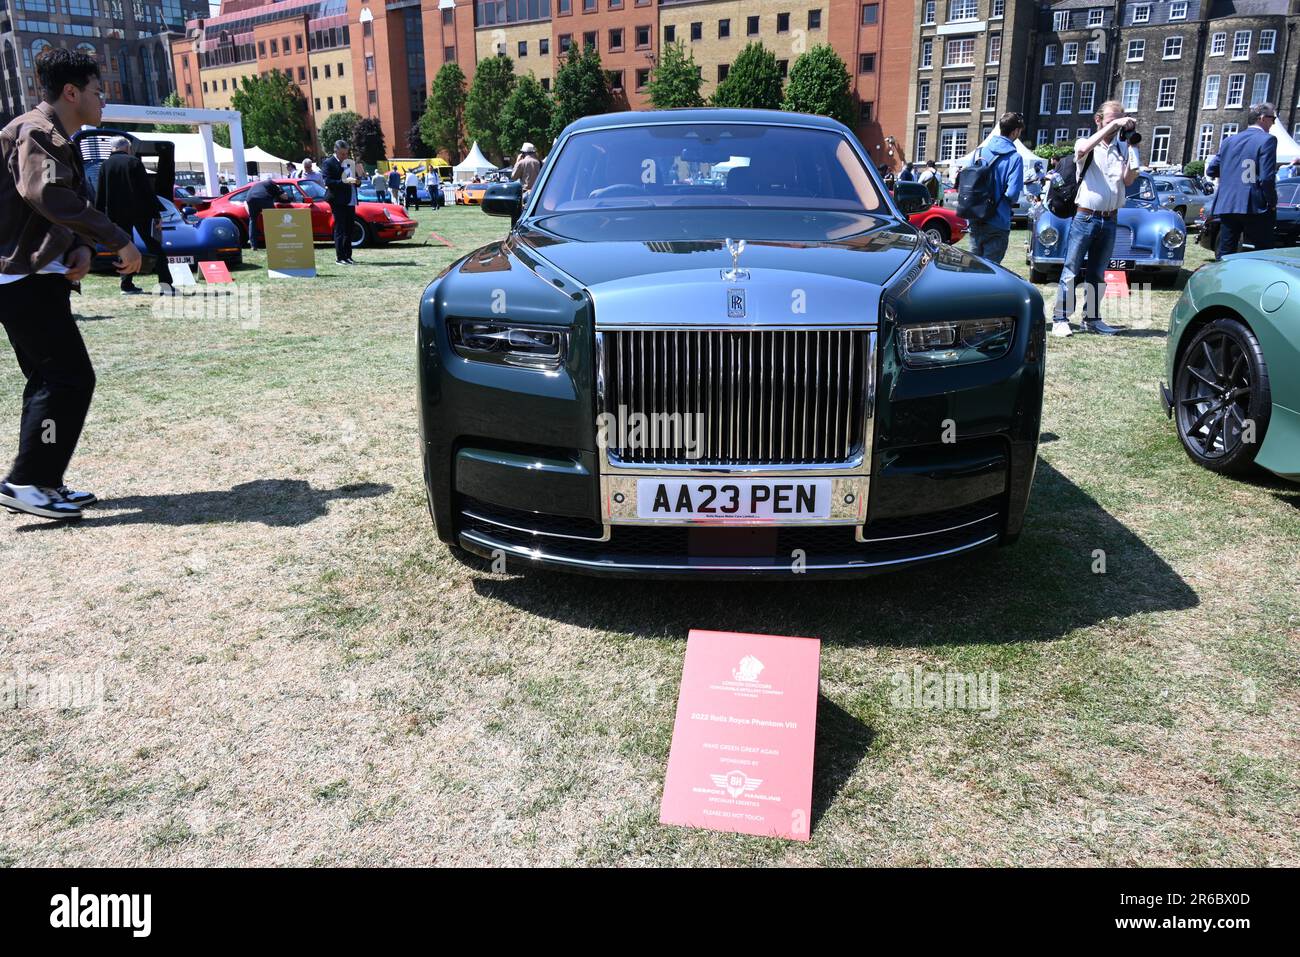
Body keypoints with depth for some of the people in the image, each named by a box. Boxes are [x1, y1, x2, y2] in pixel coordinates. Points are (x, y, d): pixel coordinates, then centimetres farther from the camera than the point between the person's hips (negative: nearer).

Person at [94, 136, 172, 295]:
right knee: (153, 246, 0)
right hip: (140, 211, -3)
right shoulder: (134, 162, -4)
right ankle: (165, 281, -11)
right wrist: (156, 213, -5)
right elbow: (147, 189, -7)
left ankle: (127, 285, 6)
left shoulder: (105, 166, 5)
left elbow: (100, 195, 6)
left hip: (117, 215, 3)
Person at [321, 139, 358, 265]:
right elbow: (328, 182, -14)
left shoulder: (348, 162, 17)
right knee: (340, 229, -6)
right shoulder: (328, 163, -6)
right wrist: (345, 181, -23)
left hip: (350, 201, 7)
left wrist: (355, 181, 2)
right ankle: (340, 257, -4)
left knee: (349, 230, 9)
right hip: (338, 201, -7)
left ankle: (347, 256, 14)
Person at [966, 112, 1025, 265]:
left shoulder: (980, 151, 5)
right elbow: (1012, 192, -17)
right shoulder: (1014, 158, -11)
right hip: (997, 223, -5)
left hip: (975, 221, 5)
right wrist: (1011, 202, 4)